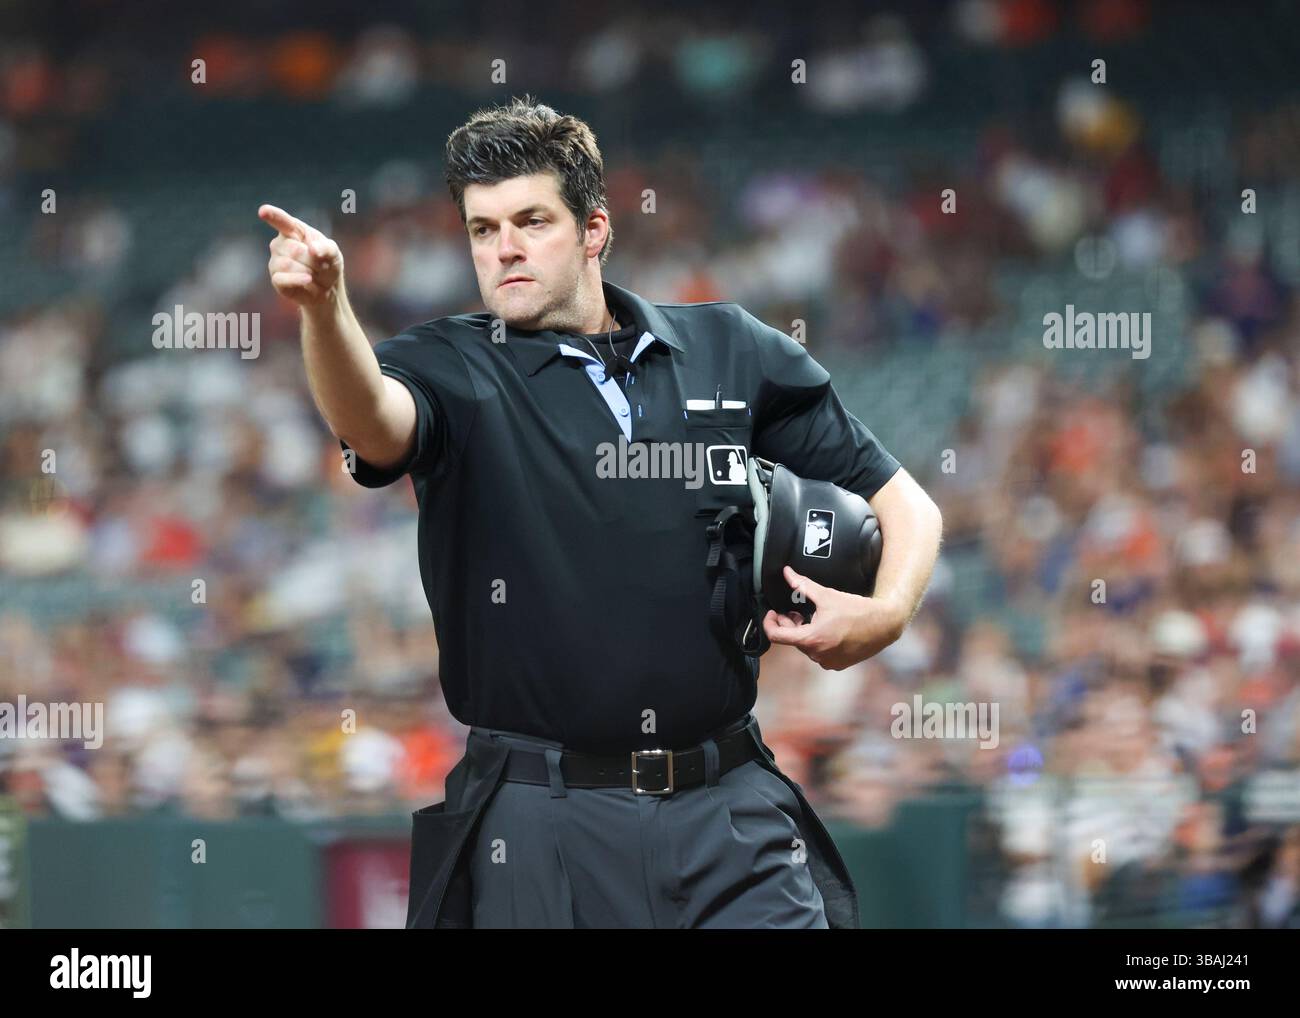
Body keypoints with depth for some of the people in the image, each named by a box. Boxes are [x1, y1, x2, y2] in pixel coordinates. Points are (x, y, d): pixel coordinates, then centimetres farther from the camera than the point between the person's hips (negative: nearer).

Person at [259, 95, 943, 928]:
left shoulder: (730, 353, 9)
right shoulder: (456, 369, 2)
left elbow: (903, 504, 13)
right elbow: (373, 419, -23)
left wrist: (886, 612, -8)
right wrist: (325, 307, -44)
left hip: (728, 813, 1)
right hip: (541, 825, -1)